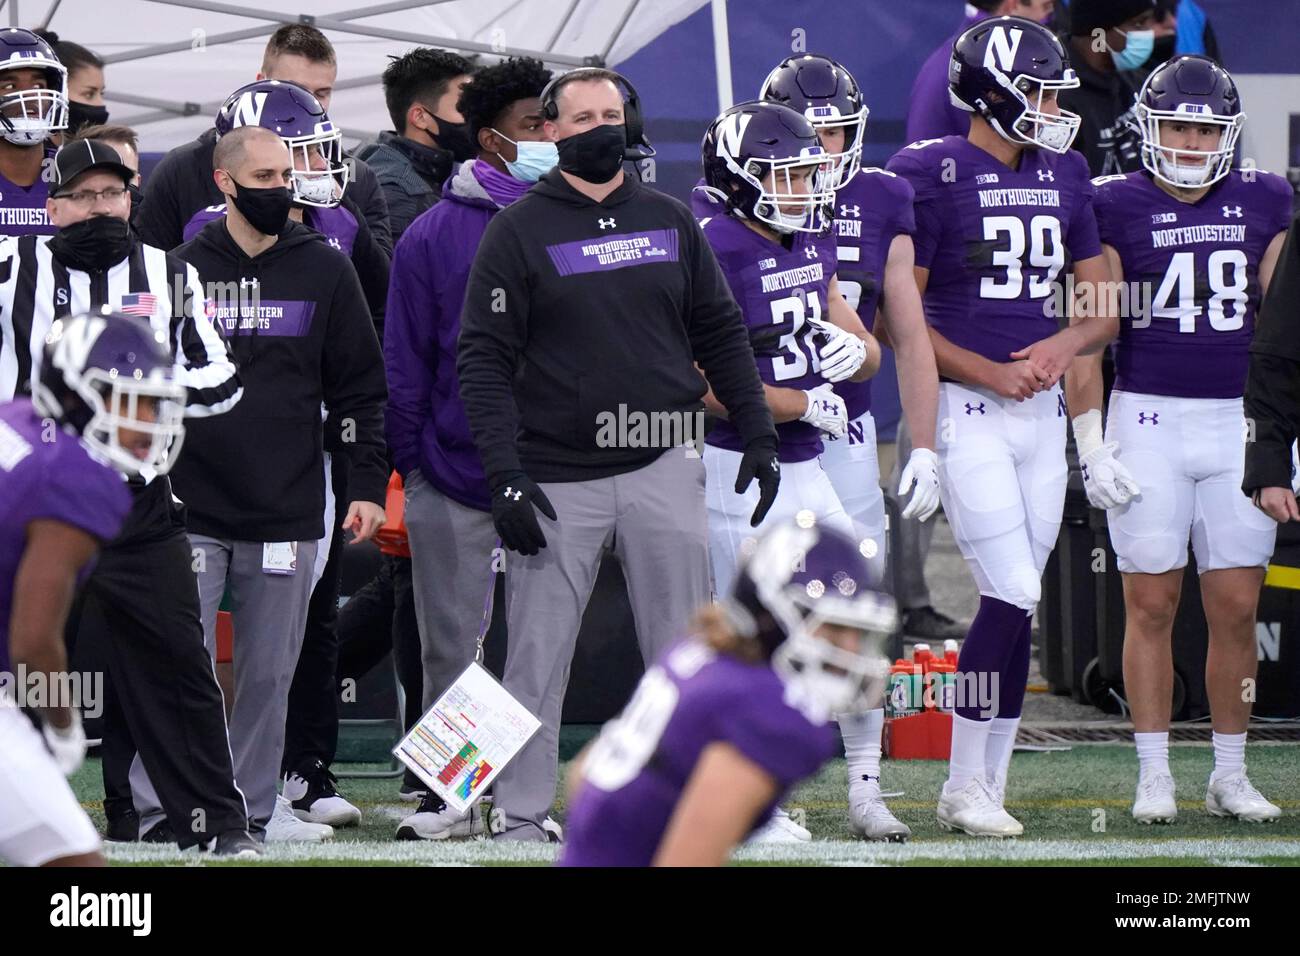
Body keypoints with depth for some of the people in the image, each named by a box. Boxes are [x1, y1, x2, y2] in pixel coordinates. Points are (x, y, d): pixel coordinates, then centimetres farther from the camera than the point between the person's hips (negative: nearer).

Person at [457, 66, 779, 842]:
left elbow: (720, 334, 16)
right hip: (557, 479, -3)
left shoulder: (670, 221, 11)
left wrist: (758, 432, 8)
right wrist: (504, 475, -13)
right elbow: (485, 360, -5)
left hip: (662, 470, 3)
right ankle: (522, 822, 7)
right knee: (536, 664, 0)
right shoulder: (519, 231, -1)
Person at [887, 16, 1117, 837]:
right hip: (966, 407, -6)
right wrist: (988, 373, -14)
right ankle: (967, 782, -2)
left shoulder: (1064, 176, 11)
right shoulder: (931, 174, -8)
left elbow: (1104, 307, 16)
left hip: (1042, 410, 6)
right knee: (1012, 594, -13)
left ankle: (986, 787, 12)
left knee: (1018, 604, 6)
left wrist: (1065, 344, -6)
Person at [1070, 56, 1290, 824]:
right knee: (1152, 603, 0)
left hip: (1241, 422, 2)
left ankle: (1231, 774, 12)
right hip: (1148, 417, -2)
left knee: (1236, 608, 2)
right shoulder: (1117, 207, -2)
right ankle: (1154, 776, 7)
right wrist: (1091, 445, -6)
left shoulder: (1264, 203, 7)